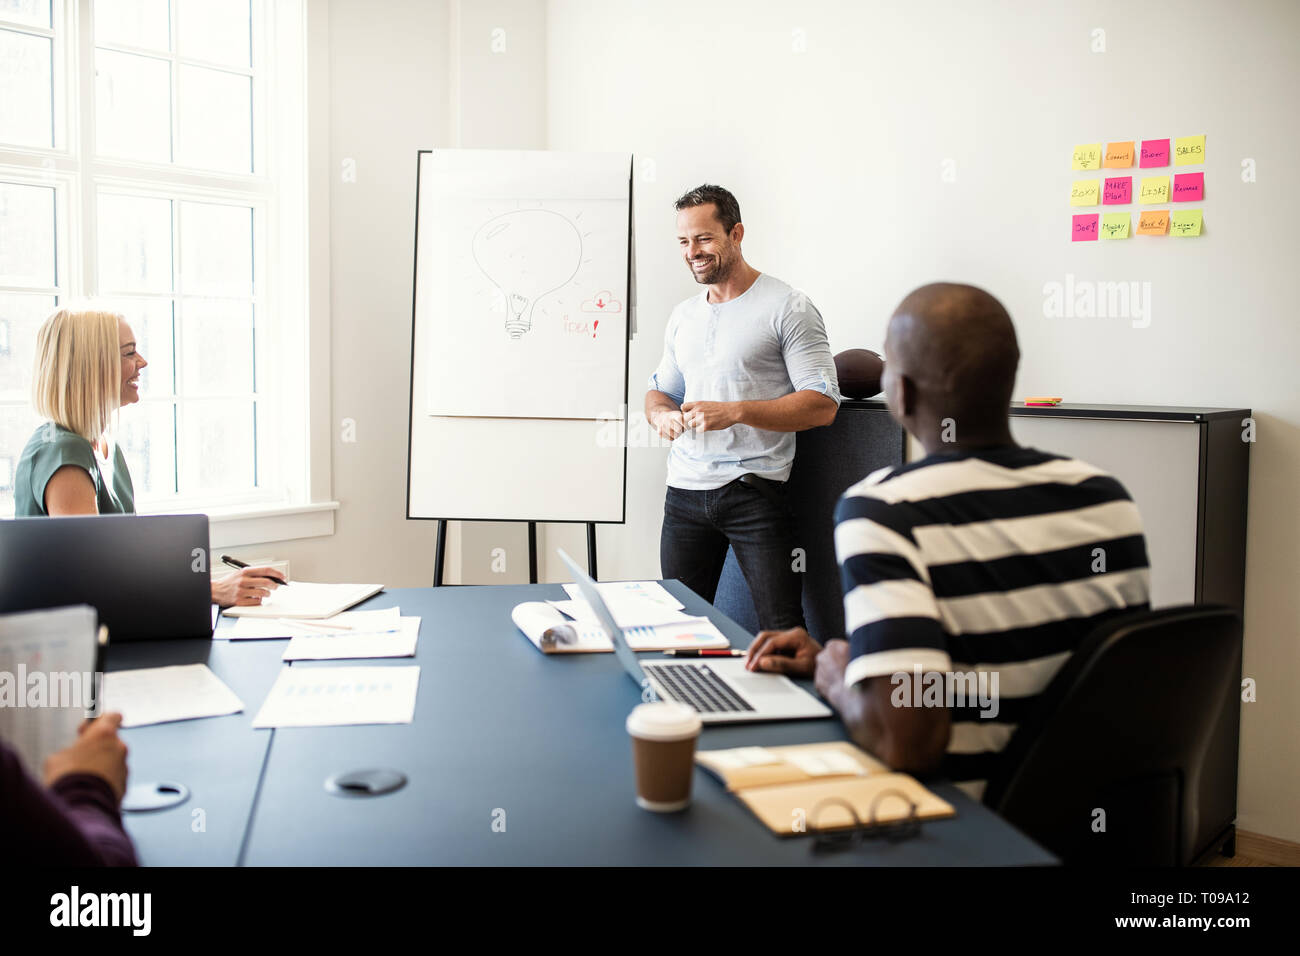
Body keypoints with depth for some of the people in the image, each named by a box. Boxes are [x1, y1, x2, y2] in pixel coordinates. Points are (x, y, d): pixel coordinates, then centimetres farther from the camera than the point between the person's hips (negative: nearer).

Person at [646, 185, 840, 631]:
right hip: (684, 492, 6)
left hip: (756, 492, -5)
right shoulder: (683, 315, 16)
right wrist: (662, 414, -2)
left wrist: (733, 412, -19)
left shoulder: (788, 308, -4)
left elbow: (823, 404, -10)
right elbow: (659, 390, 23)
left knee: (783, 632, -6)